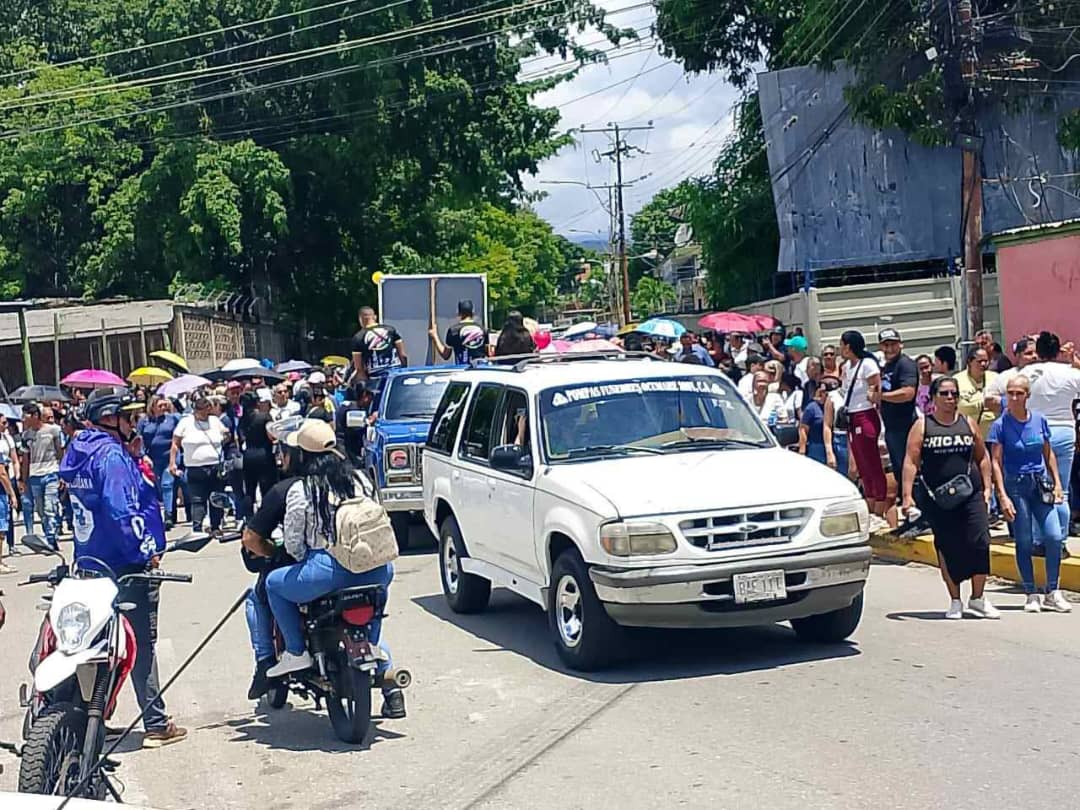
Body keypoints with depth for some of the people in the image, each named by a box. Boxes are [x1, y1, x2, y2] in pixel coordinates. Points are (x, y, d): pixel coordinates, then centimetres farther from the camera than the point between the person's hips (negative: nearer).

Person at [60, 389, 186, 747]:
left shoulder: (78, 452, 12)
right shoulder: (111, 455, -17)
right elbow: (120, 510, -24)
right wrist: (146, 551, -16)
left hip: (90, 561, 9)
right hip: (125, 565, -9)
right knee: (142, 643, -3)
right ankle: (155, 724, 1)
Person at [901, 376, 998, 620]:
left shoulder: (968, 424, 10)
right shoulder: (922, 426, 2)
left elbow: (982, 458, 17)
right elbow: (911, 462, -3)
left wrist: (986, 488, 9)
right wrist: (907, 496, -11)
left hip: (971, 494, 2)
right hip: (937, 498, -2)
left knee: (980, 543, -8)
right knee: (947, 548, 3)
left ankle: (978, 598, 7)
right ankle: (955, 601, 16)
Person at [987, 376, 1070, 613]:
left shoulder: (1039, 420, 5)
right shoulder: (1001, 425, -5)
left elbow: (1048, 453, 15)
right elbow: (996, 462, -6)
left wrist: (1057, 482, 9)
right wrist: (1003, 496, -12)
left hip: (1041, 483, 3)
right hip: (1016, 486, -3)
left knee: (1054, 536, -8)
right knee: (1024, 542, 2)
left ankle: (1052, 593, 5)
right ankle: (1031, 595, 13)